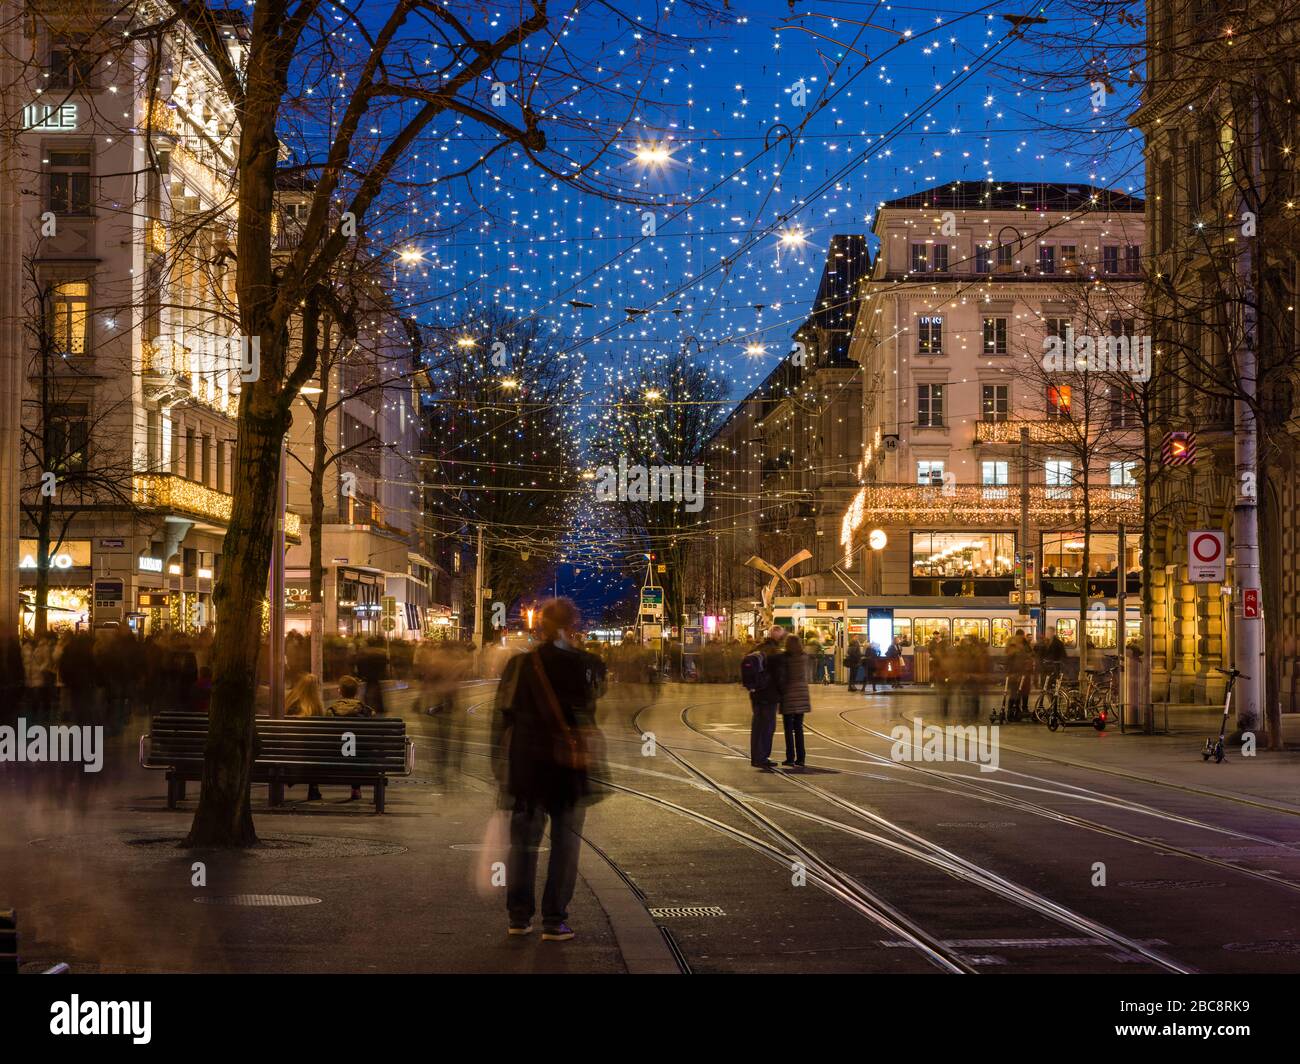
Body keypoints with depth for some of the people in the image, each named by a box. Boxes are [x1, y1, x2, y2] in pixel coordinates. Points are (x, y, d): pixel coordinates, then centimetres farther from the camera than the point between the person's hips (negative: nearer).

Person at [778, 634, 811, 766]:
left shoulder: (784, 658, -10)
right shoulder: (803, 658, 3)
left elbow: (782, 678, -8)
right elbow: (806, 677, 10)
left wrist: (780, 691, 2)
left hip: (789, 696, -4)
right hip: (802, 696, 4)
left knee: (788, 728, 2)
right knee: (799, 728, 10)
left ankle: (790, 757, -1)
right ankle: (800, 758, 8)